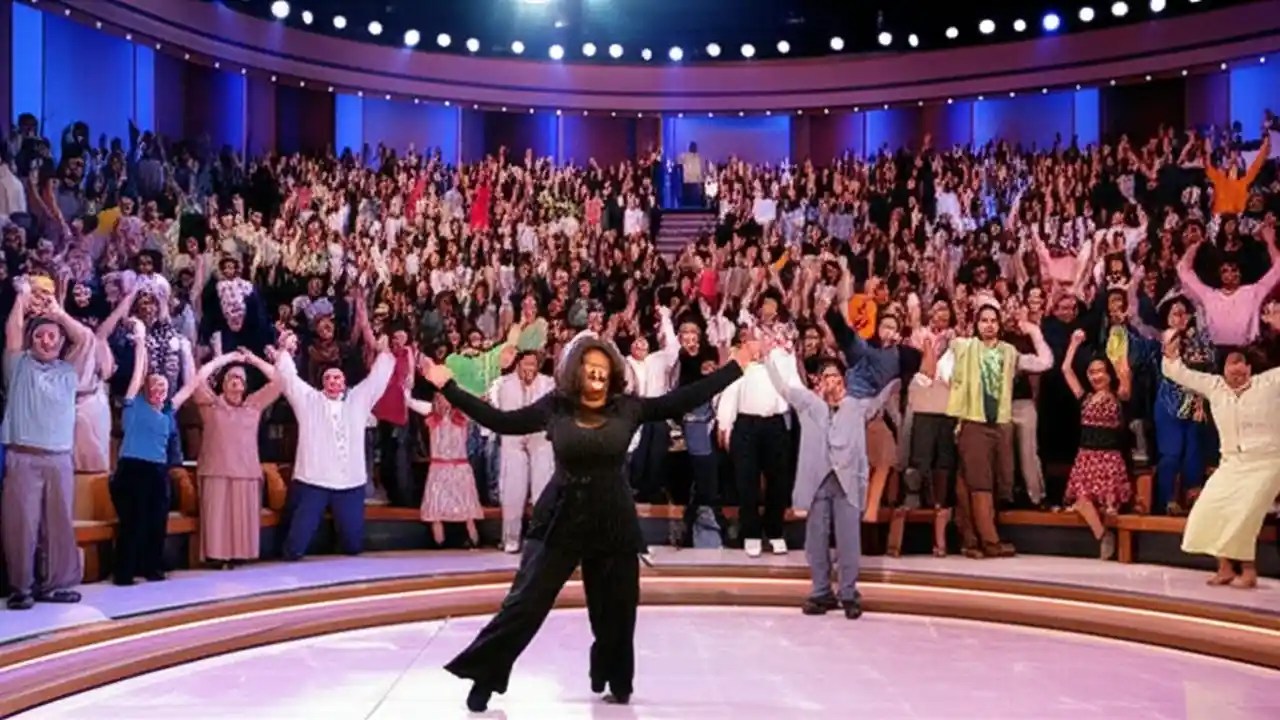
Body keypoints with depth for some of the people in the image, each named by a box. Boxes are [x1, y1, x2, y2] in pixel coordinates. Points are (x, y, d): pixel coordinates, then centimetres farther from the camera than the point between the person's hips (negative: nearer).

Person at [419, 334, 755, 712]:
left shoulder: (629, 408, -3)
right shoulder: (554, 407, -4)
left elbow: (685, 399, -4)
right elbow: (501, 421, -2)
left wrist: (735, 367, -7)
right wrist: (448, 386, -5)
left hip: (613, 519, 1)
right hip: (561, 516, -1)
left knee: (616, 610, 12)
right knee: (525, 602, -1)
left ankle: (616, 681, 35)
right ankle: (485, 677, 13)